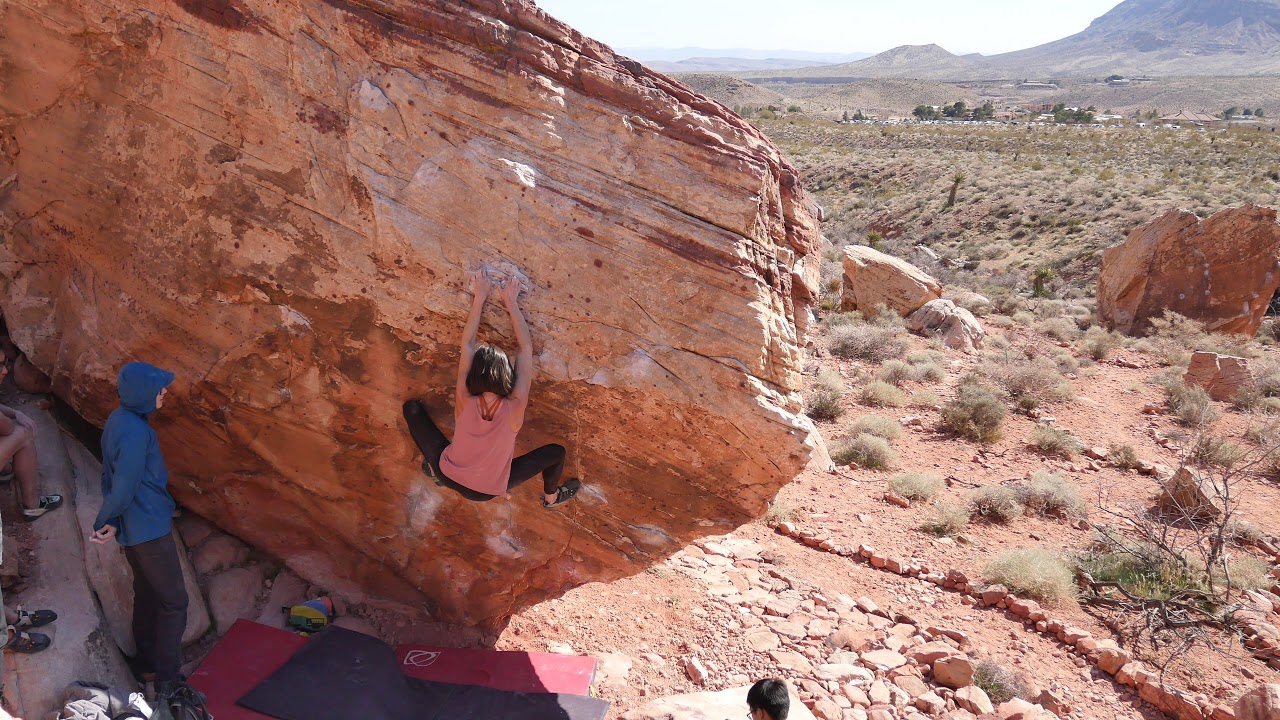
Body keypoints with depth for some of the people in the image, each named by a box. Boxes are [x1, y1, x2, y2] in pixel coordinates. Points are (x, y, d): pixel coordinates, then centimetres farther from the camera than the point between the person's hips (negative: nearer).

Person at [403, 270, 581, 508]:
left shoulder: (464, 400, -27)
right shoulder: (514, 408, -29)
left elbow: (467, 344, -14)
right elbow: (526, 349, -18)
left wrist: (479, 298, -8)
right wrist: (511, 303, -11)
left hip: (449, 476, 1)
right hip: (488, 492, -1)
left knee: (412, 408, 13)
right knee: (556, 452, 12)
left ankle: (434, 469, 33)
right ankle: (551, 497, 41)